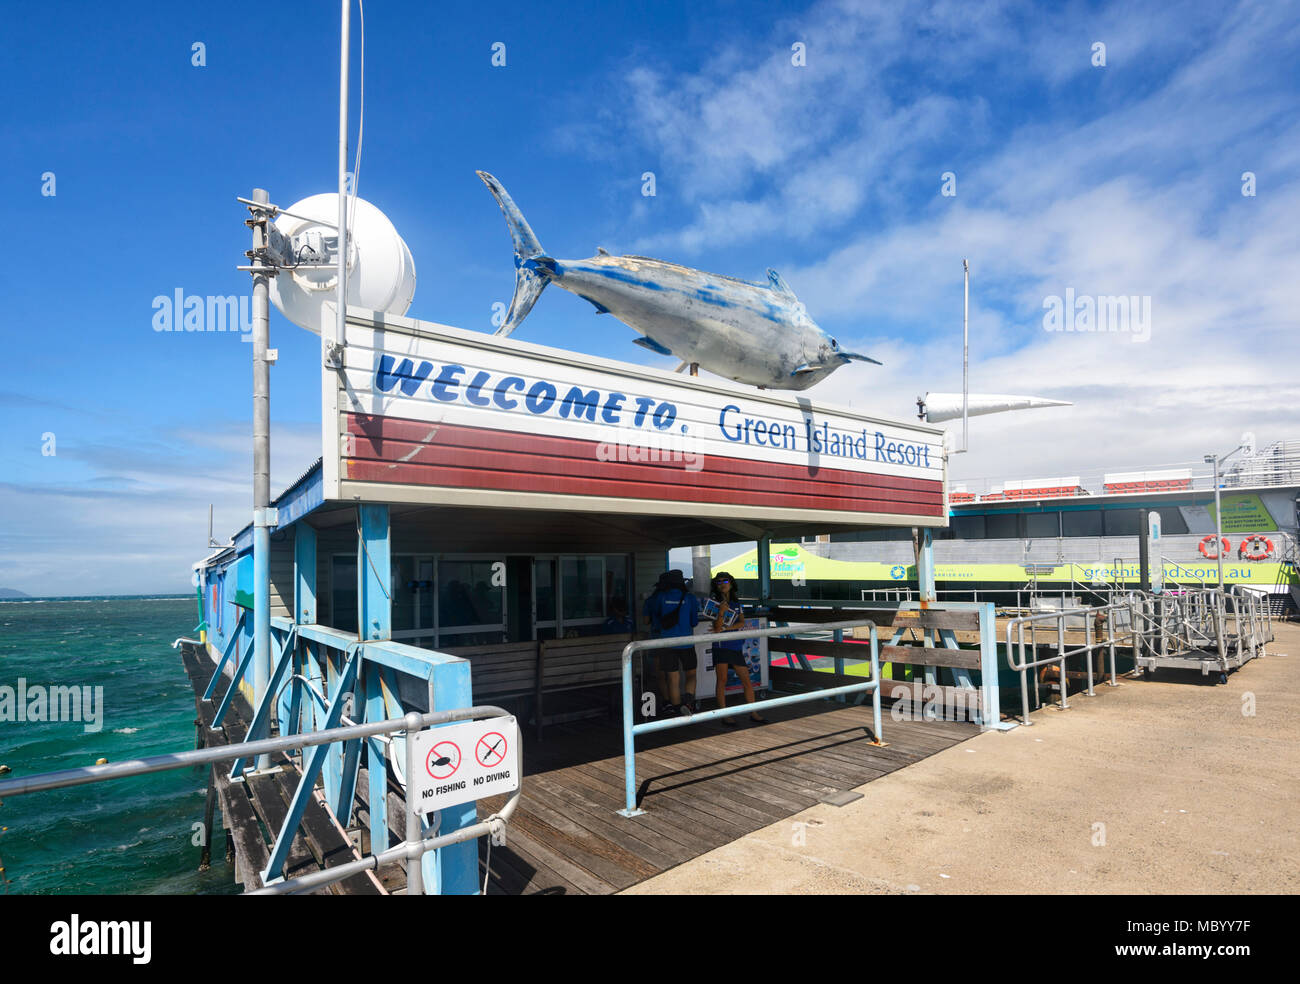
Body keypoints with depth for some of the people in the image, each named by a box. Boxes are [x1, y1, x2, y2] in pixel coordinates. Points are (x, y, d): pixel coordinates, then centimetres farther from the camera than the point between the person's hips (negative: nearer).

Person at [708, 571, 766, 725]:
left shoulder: (737, 603, 12)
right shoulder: (715, 603, -1)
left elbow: (741, 623, -1)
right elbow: (717, 628, -9)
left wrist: (725, 629, -13)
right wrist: (721, 612, -26)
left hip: (736, 646, 4)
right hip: (721, 646, -4)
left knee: (746, 680, 4)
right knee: (722, 681, -3)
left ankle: (754, 713, 13)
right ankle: (724, 715, 5)